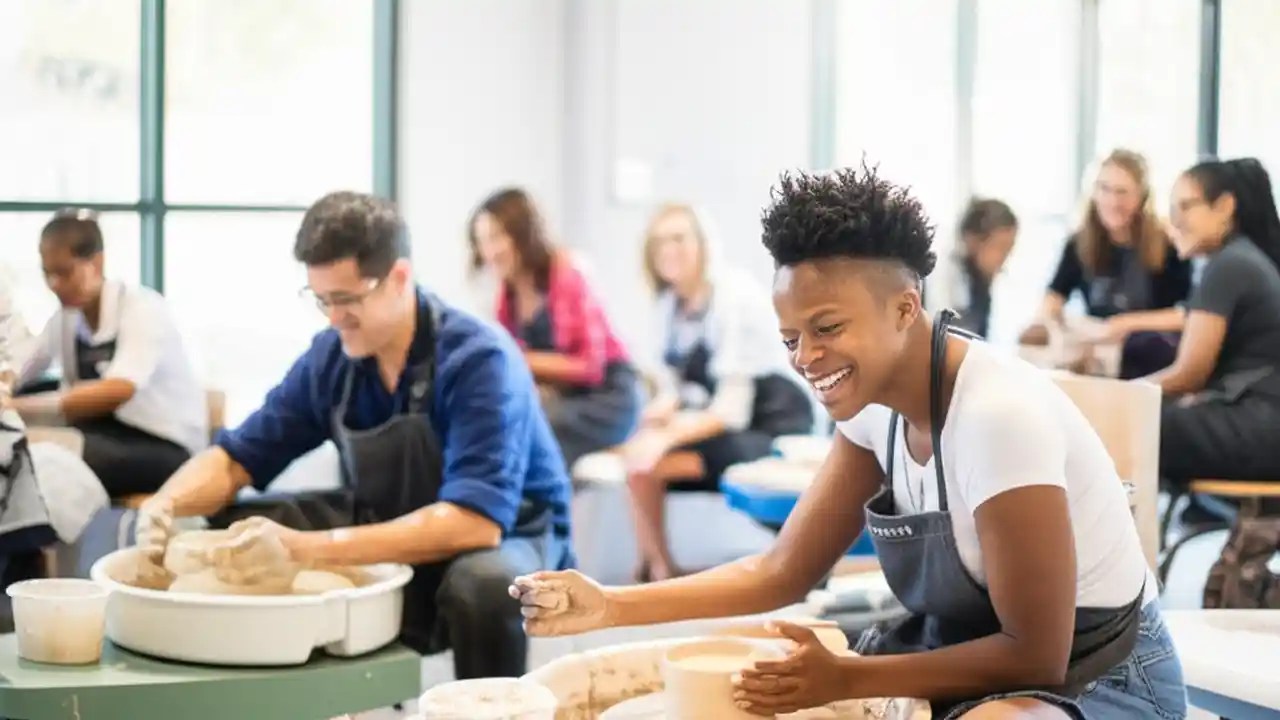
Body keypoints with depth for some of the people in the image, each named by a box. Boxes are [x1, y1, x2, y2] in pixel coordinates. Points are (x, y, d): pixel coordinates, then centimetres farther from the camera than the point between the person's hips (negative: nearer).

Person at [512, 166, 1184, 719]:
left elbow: (1035, 653, -23)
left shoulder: (997, 414, -29)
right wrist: (607, 605, -10)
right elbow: (783, 571, 1)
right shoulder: (877, 402, -3)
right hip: (972, 654, 8)